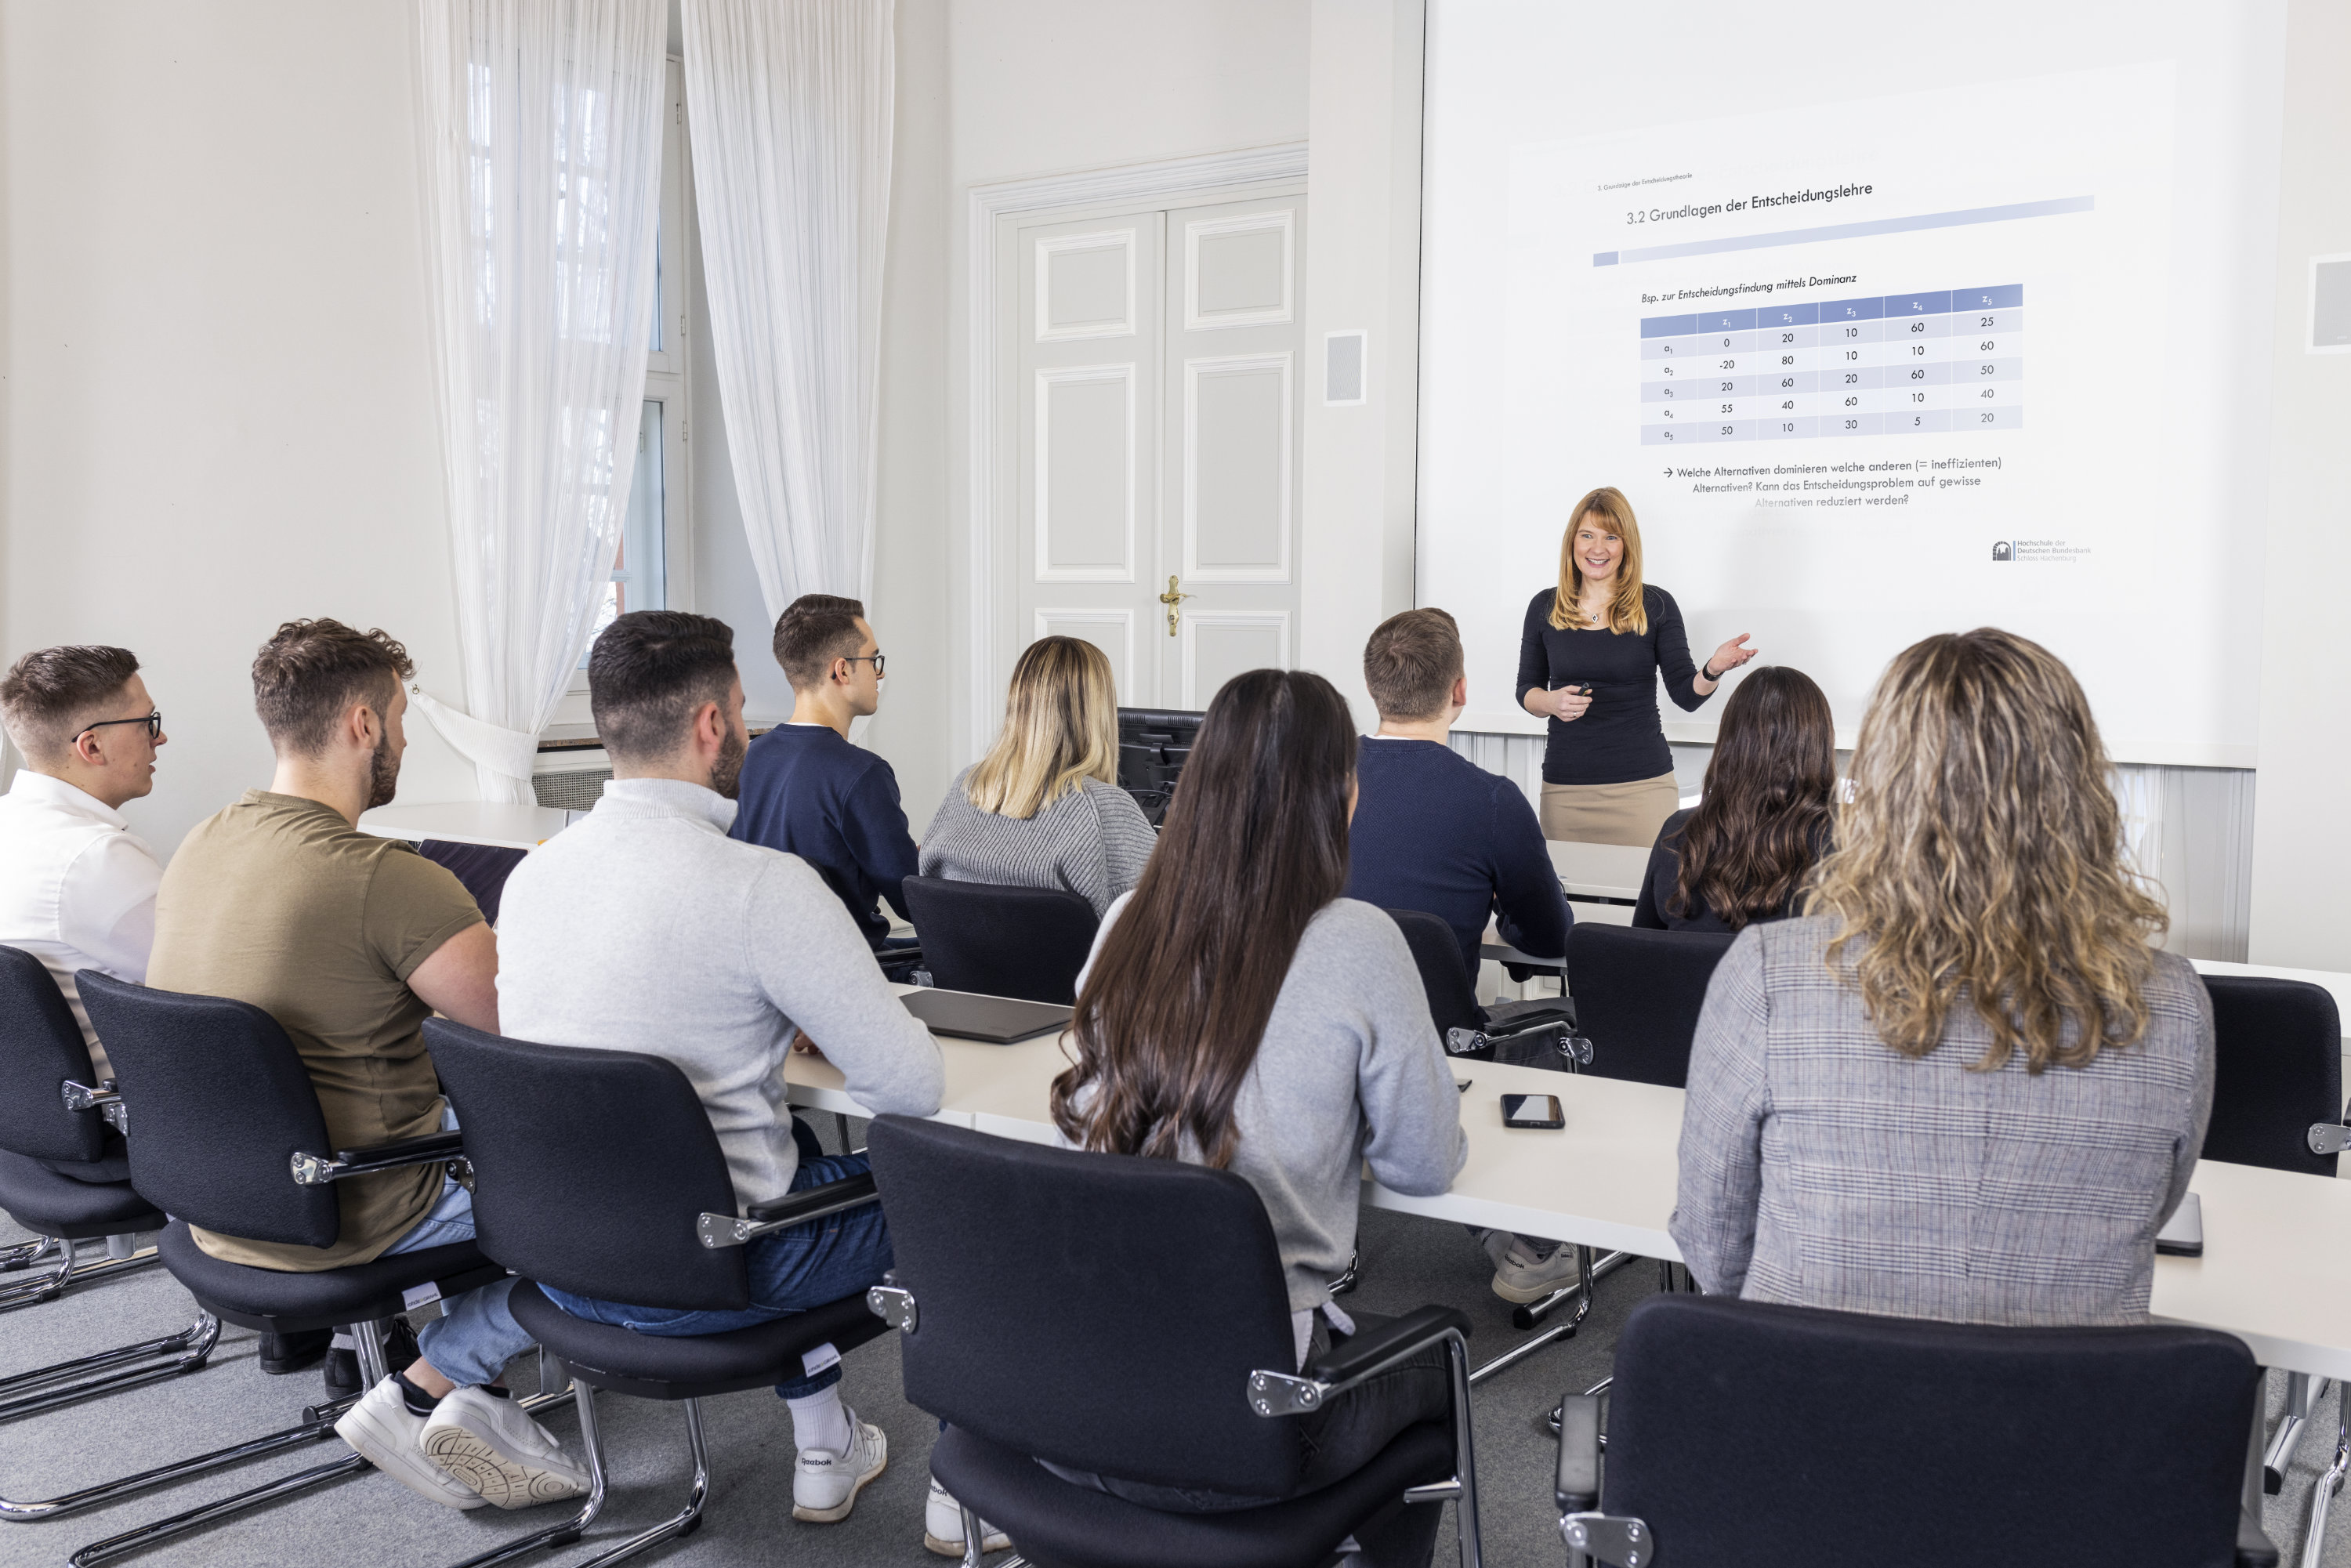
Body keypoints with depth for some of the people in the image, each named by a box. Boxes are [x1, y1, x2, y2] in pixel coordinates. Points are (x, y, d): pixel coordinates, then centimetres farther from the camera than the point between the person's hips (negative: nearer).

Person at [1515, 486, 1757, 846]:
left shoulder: (1655, 605, 1)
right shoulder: (1544, 607, 5)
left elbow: (1686, 695, -1)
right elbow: (1526, 690, 13)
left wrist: (1713, 669, -21)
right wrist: (1553, 702, -9)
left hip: (1642, 785, -1)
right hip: (1565, 787, 2)